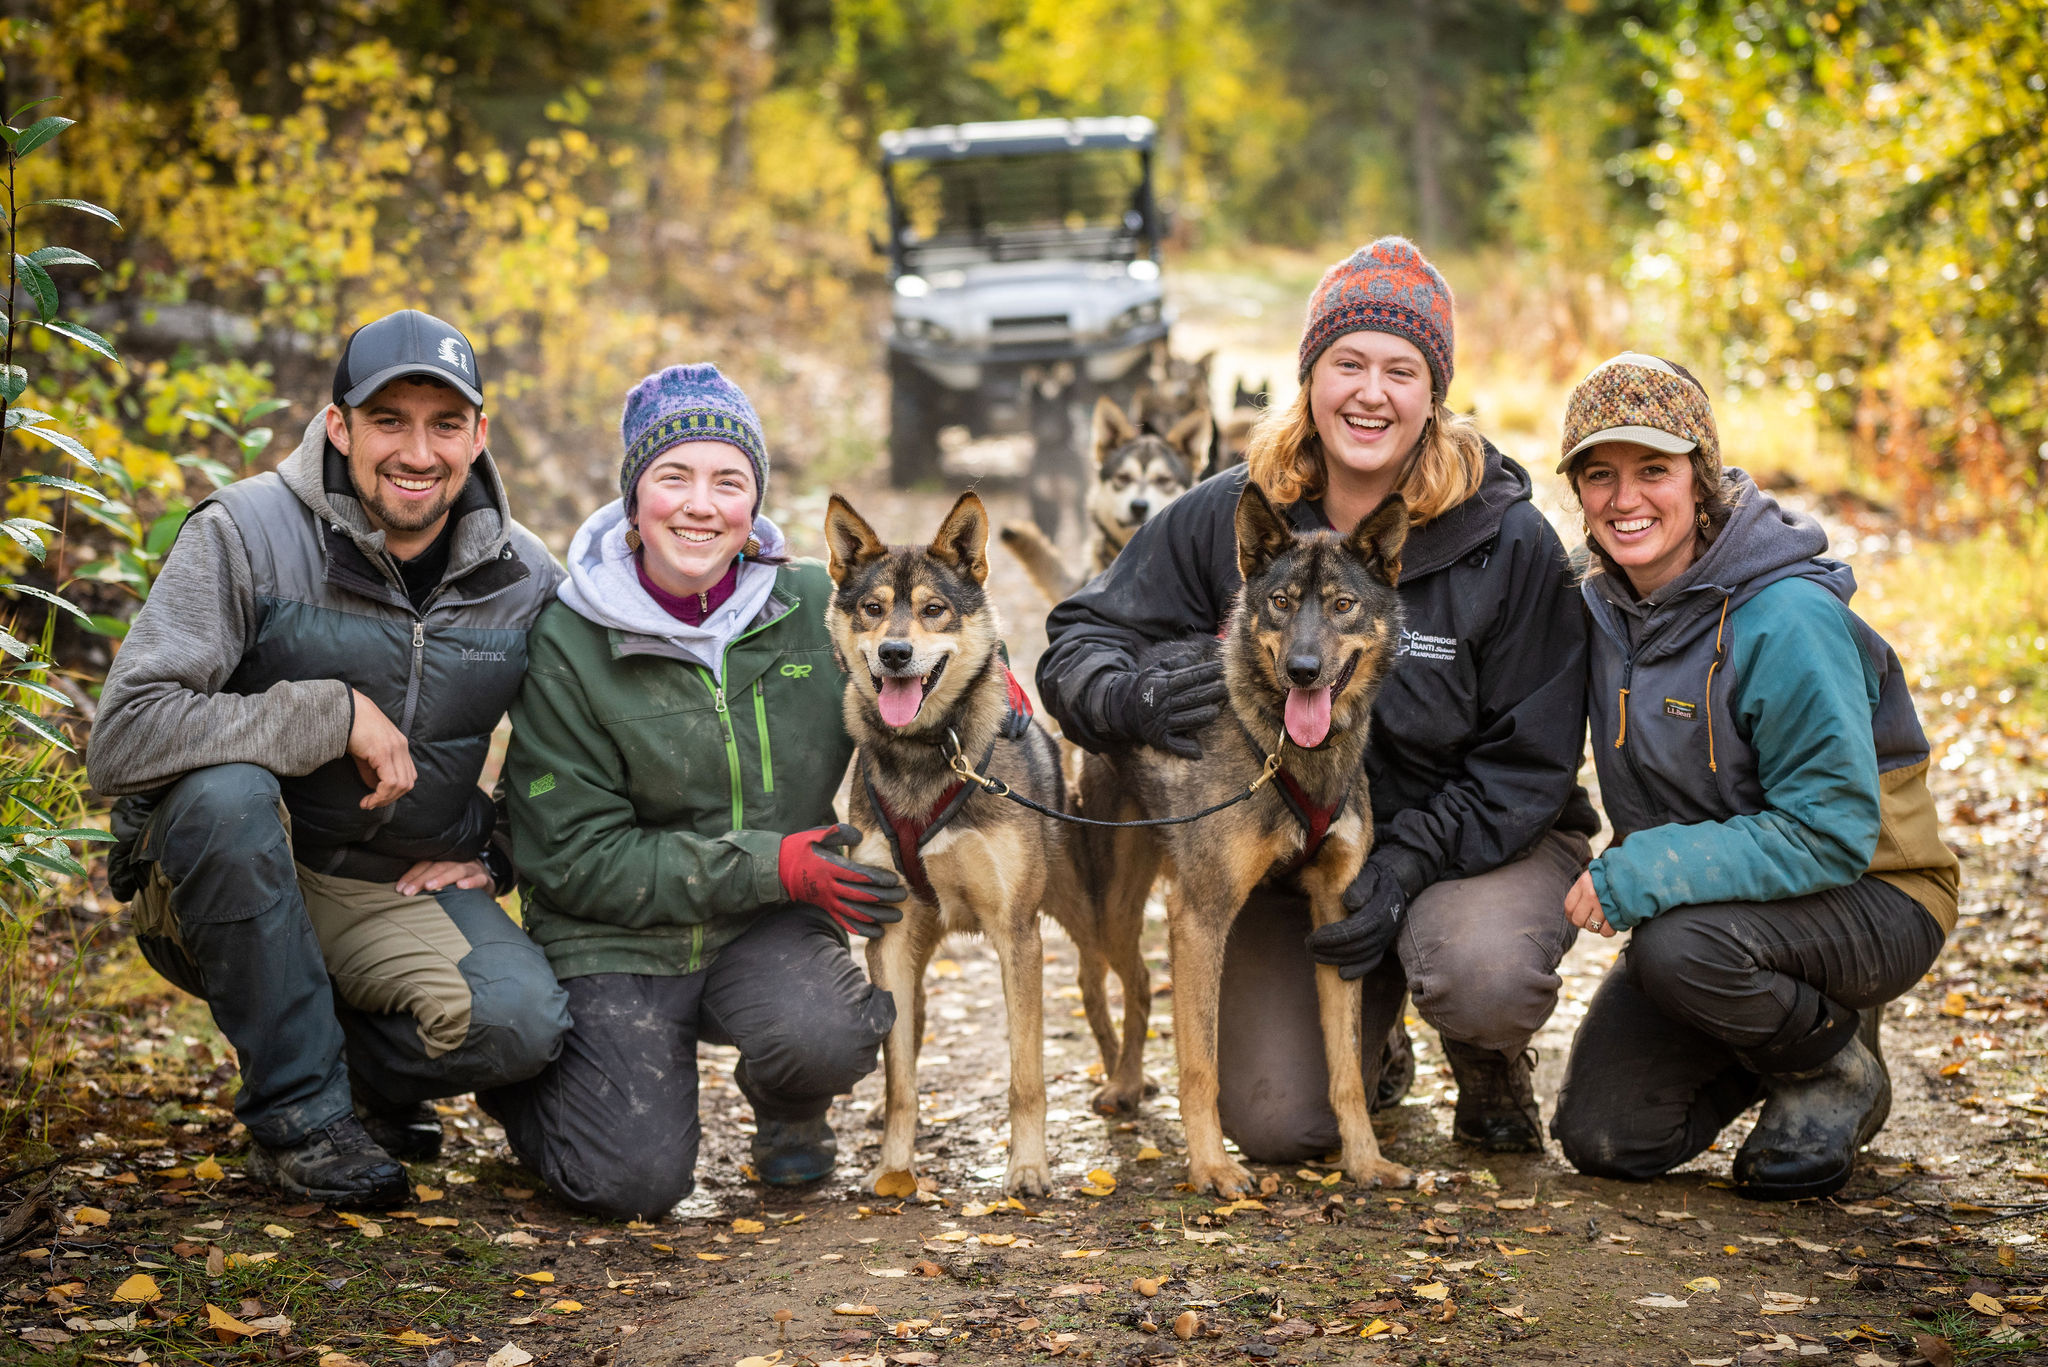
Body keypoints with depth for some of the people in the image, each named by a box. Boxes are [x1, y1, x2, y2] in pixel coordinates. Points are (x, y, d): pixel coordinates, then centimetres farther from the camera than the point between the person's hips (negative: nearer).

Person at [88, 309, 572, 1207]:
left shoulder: (524, 582, -1)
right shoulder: (246, 536, -15)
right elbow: (123, 739, -26)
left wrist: (496, 854, 1)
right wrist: (335, 715, -27)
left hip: (403, 893, 3)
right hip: (230, 888, -2)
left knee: (520, 1023, -27)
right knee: (226, 790, -37)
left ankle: (366, 1073, 10)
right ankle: (299, 1114, -20)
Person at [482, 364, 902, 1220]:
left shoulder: (811, 606, -1)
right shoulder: (567, 646, -9)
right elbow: (576, 859, -11)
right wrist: (767, 864, -19)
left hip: (772, 930, 2)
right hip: (618, 940, -2)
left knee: (823, 1035, -32)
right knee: (636, 1179, -19)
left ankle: (788, 1116, 7)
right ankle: (521, 1077, 15)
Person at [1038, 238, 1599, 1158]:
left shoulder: (1509, 540, -15)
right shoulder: (1228, 518, -8)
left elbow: (1529, 762, -12)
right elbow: (1078, 642, -4)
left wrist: (1402, 870, -25)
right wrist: (1135, 698, -29)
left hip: (1474, 838, -2)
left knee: (1483, 981, -36)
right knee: (1277, 1127, -11)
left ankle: (1490, 1063, 4)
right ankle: (1372, 1043, 27)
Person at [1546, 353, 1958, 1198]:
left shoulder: (1785, 620, -25)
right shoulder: (1606, 609, -2)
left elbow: (1833, 831, -28)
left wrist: (1639, 874, -31)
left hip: (1872, 899, -7)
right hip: (1710, 900, 7)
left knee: (1681, 945, -36)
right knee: (1603, 1139, -3)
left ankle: (1840, 1079, -5)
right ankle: (1806, 1023, 20)